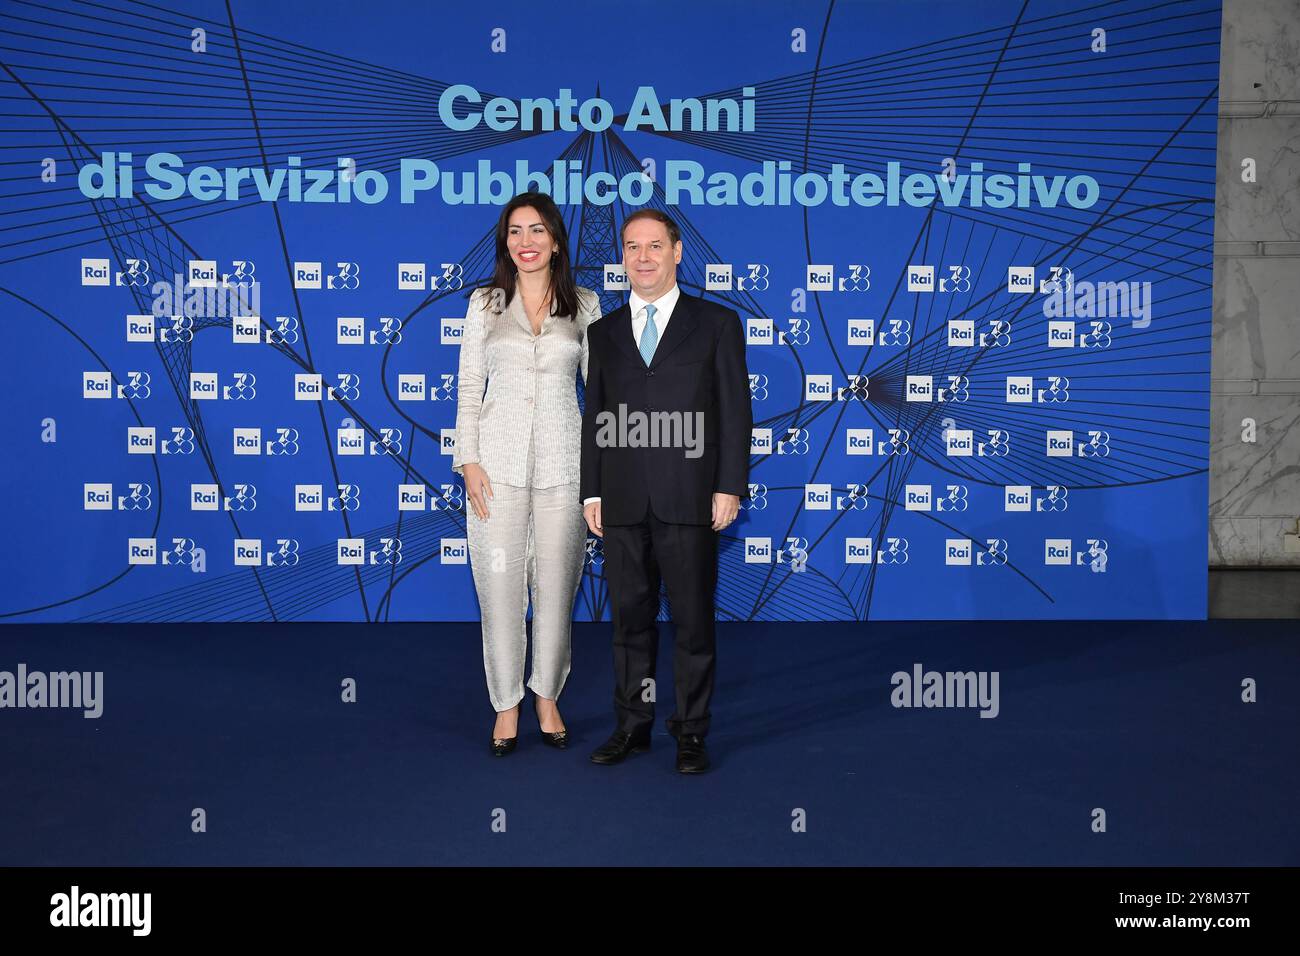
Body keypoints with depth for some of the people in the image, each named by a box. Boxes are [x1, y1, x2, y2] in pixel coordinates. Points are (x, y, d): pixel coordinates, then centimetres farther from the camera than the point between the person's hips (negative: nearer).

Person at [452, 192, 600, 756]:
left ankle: (547, 696, 25)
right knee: (499, 584, 3)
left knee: (557, 585, 6)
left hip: (562, 461, 0)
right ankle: (506, 703, 19)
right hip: (499, 459, 0)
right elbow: (469, 388, 4)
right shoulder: (485, 303, 6)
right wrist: (469, 461, -5)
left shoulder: (584, 306, 6)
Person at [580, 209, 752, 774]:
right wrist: (591, 492, 6)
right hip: (623, 502, 3)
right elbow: (594, 418, 13)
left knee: (693, 619, 4)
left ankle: (691, 732, 15)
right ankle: (632, 726, 21)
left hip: (690, 498, -3)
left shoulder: (717, 324, 5)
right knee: (631, 617, 9)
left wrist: (730, 487, -7)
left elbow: (735, 412, 1)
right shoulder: (603, 332, 14)